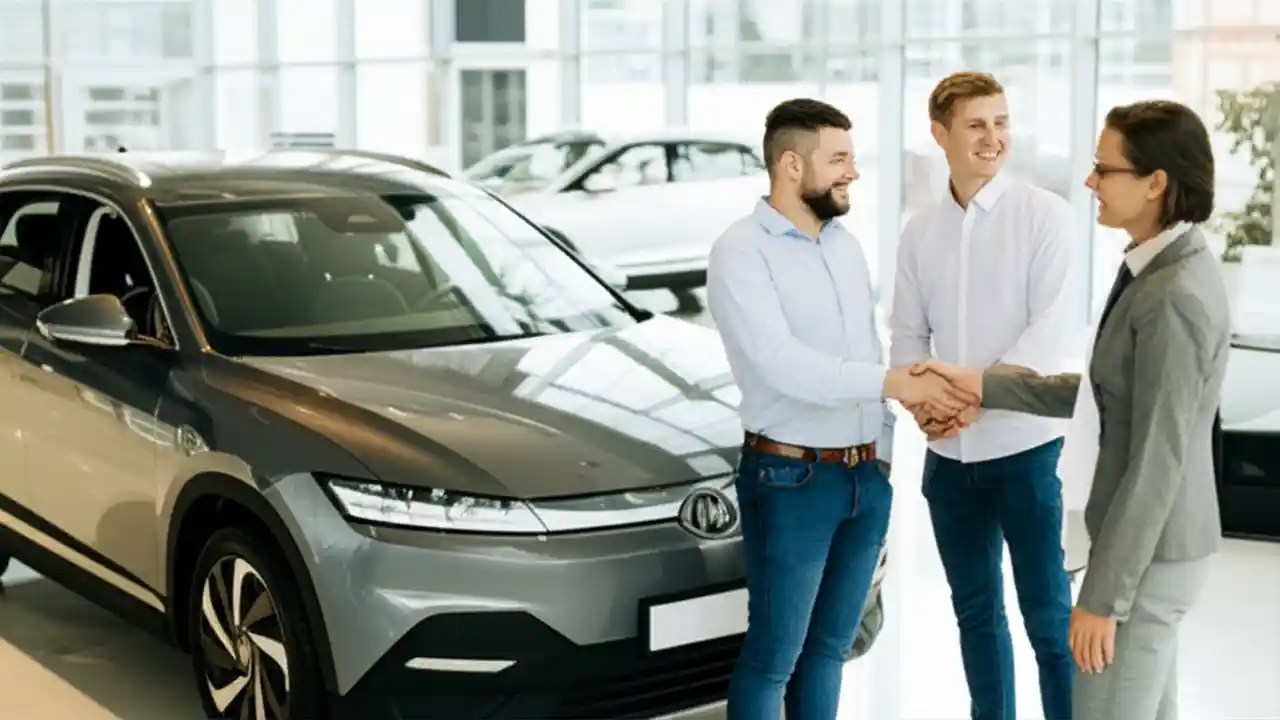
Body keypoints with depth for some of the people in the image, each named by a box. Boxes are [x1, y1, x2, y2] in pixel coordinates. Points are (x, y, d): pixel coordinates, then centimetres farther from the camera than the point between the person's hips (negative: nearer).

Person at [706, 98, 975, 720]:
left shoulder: (845, 244, 11)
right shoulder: (742, 251, -12)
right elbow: (780, 364, -24)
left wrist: (884, 451, 8)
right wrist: (894, 383, -29)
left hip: (865, 476, 7)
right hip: (791, 479, -7)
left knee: (830, 647, 16)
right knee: (773, 655, 2)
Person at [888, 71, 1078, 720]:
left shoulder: (1044, 214, -6)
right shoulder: (919, 230, 7)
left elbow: (1049, 331, -13)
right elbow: (907, 332, 9)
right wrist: (918, 397, -10)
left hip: (1023, 444, -4)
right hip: (948, 452, 5)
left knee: (1048, 613, -1)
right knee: (975, 611, 15)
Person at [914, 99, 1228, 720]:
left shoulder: (1172, 300, -27)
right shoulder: (1166, 267, 4)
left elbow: (1156, 464, -25)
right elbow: (1104, 394, 10)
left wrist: (1102, 597, -20)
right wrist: (980, 384, 3)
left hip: (1148, 553, -10)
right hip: (1151, 536, 10)